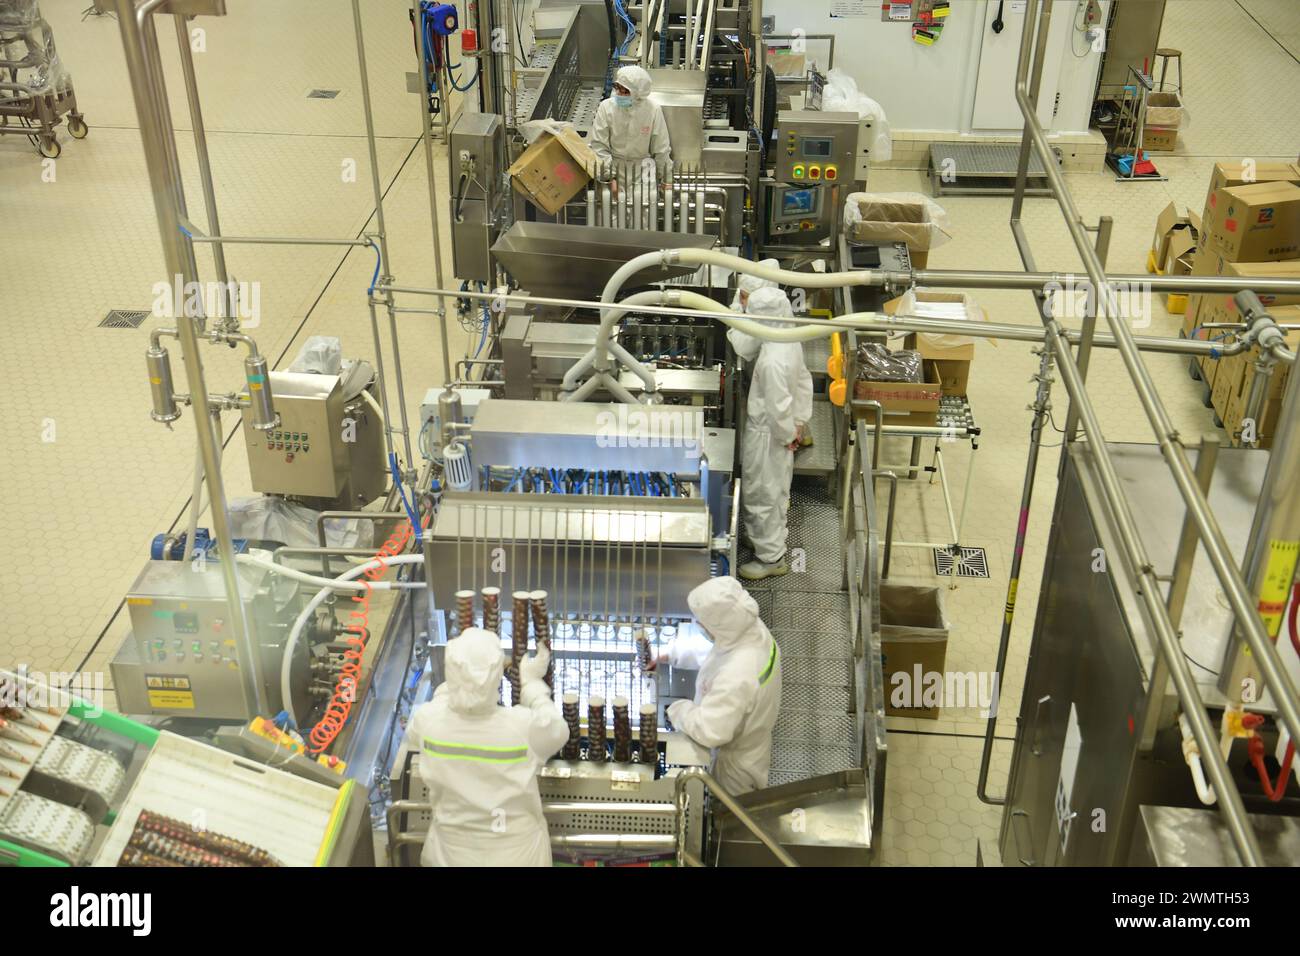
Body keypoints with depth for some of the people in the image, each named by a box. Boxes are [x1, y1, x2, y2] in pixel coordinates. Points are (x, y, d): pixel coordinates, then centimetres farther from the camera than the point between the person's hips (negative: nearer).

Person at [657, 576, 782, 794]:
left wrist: (678, 710, -23)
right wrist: (670, 655, 4)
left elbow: (708, 731, -40)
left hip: (736, 764, -8)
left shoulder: (736, 678, -46)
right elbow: (708, 649, 3)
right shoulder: (752, 627, -19)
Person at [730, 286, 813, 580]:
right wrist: (800, 421, 10)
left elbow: (778, 407, -27)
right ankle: (773, 542, 43)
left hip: (767, 436, -9)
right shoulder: (790, 342, -4)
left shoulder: (773, 361, -33)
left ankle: (771, 558, 20)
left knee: (762, 498, 7)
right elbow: (804, 382, 7)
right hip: (778, 433, 9)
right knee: (774, 492, 25)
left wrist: (788, 435, -11)